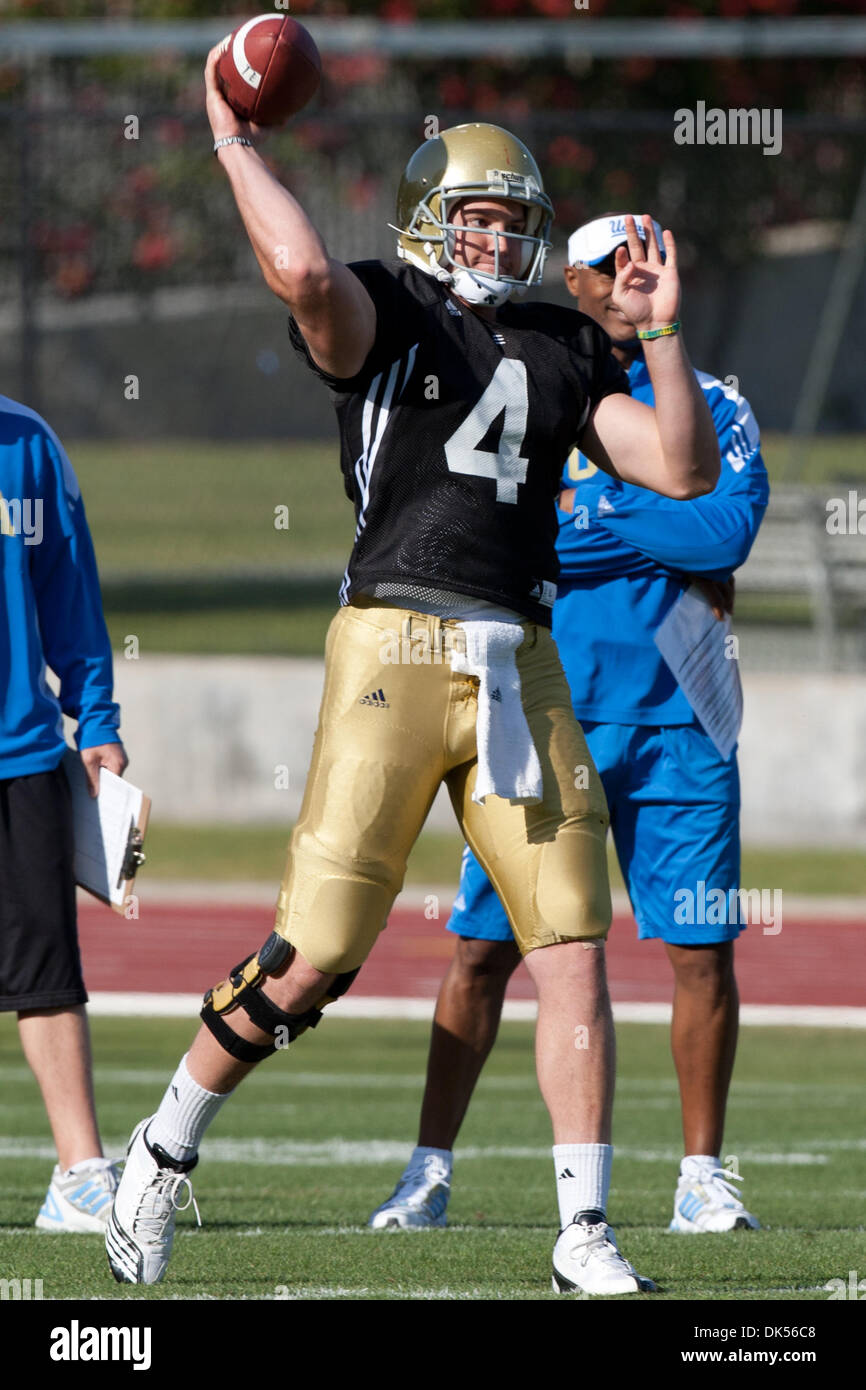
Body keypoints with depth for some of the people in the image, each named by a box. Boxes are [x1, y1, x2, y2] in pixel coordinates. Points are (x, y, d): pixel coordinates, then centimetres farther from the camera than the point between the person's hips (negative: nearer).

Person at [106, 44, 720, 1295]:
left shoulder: (563, 350, 17)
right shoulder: (382, 315, 2)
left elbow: (687, 472, 10)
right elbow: (304, 272, -22)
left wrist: (659, 334, 3)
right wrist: (233, 143, -13)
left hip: (521, 665, 5)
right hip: (395, 649, -5)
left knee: (574, 956, -2)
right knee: (314, 957, -5)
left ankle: (585, 1237, 4)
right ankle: (166, 1147, 16)